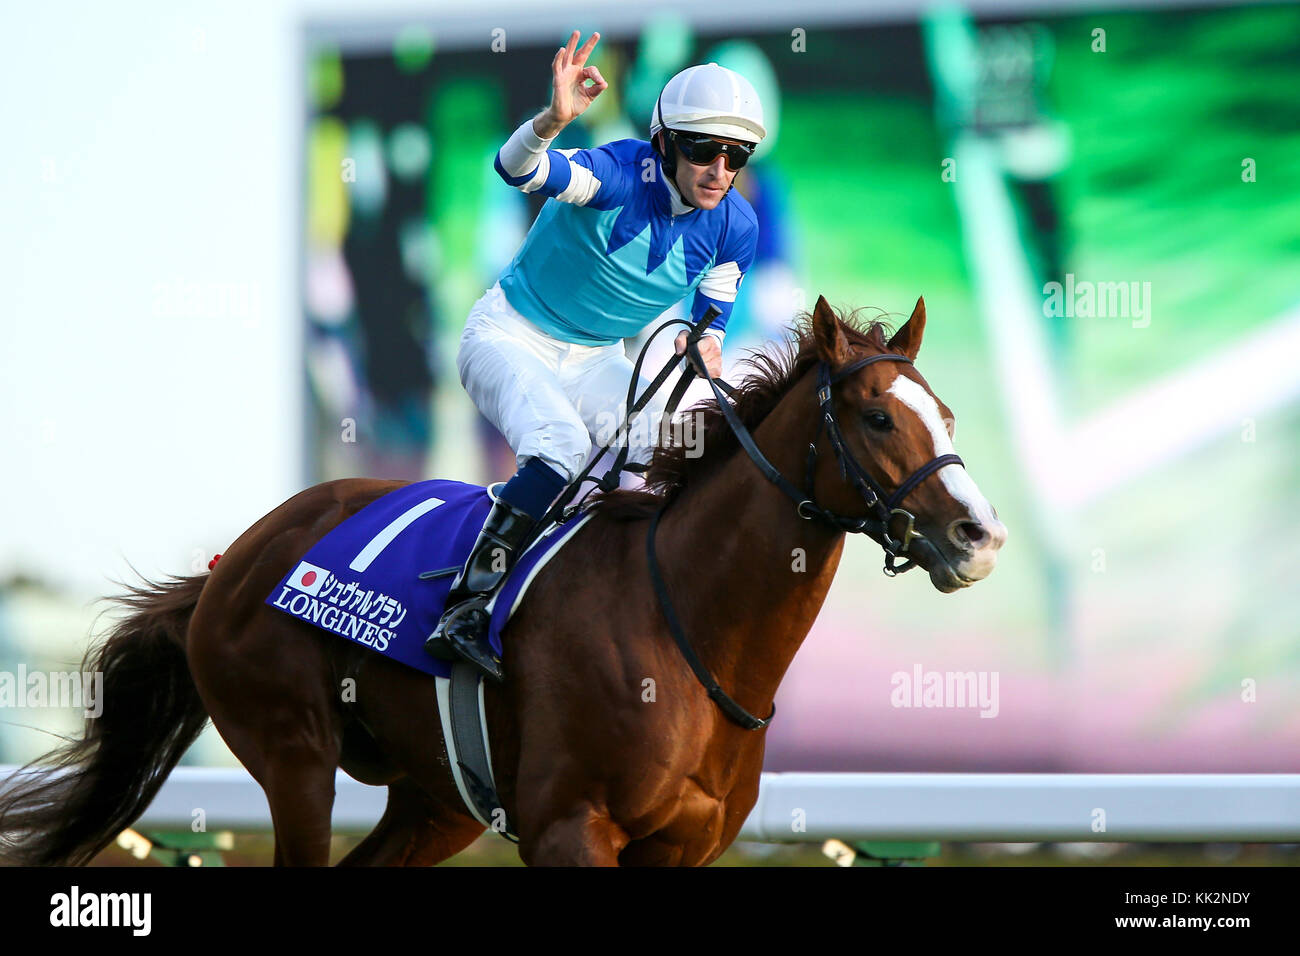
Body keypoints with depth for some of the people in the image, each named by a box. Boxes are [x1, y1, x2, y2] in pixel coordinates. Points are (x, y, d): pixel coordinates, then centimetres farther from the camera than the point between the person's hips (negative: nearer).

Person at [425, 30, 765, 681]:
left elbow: (709, 325, 6)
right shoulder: (625, 172, -26)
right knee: (562, 446, -31)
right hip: (512, 335, -6)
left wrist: (701, 348, -18)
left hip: (596, 359, 6)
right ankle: (466, 610, -30)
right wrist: (553, 120, -64)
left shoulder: (734, 228, -9)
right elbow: (517, 168, -42)